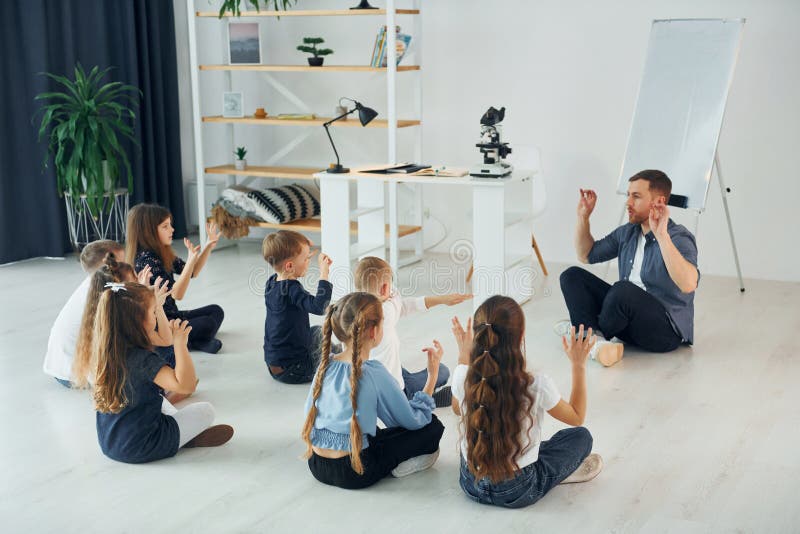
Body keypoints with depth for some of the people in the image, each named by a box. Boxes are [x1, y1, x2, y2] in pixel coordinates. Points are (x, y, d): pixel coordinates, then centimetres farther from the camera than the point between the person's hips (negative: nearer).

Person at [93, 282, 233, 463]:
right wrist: (180, 343, -31)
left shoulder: (107, 351, -2)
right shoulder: (143, 360, -27)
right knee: (206, 410, 0)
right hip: (139, 448, -8)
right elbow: (186, 385, -36)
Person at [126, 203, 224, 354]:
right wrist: (191, 260, -34)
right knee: (207, 325, -21)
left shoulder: (162, 254, 5)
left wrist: (209, 246, 4)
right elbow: (176, 294, -27)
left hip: (170, 316, 10)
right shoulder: (146, 259, -22)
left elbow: (192, 273, 14)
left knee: (215, 311, 13)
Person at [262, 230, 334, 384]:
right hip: (291, 370, -9)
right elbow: (318, 306, -41)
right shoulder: (292, 290, -25)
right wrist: (324, 274, -35)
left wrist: (304, 250, 19)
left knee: (317, 331, 29)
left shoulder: (272, 283, 2)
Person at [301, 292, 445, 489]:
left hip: (316, 465, 6)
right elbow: (414, 420, -7)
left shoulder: (326, 364, -1)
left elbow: (309, 411, 10)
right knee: (433, 425, 1)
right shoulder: (374, 373, -17)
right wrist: (433, 374, 0)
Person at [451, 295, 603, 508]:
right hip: (518, 491, -3)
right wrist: (579, 365, 2)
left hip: (471, 483, 3)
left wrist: (463, 356, 12)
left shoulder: (463, 377, -18)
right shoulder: (537, 386, -26)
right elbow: (577, 417, -4)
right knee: (581, 436, 15)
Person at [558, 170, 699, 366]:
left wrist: (662, 236, -42)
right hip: (629, 314, 8)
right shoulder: (627, 233, 8)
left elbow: (688, 285, -37)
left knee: (623, 289, -35)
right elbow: (586, 255, 22)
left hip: (667, 329, -8)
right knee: (572, 276, -1)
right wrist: (583, 216, 8)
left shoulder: (679, 238, -17)